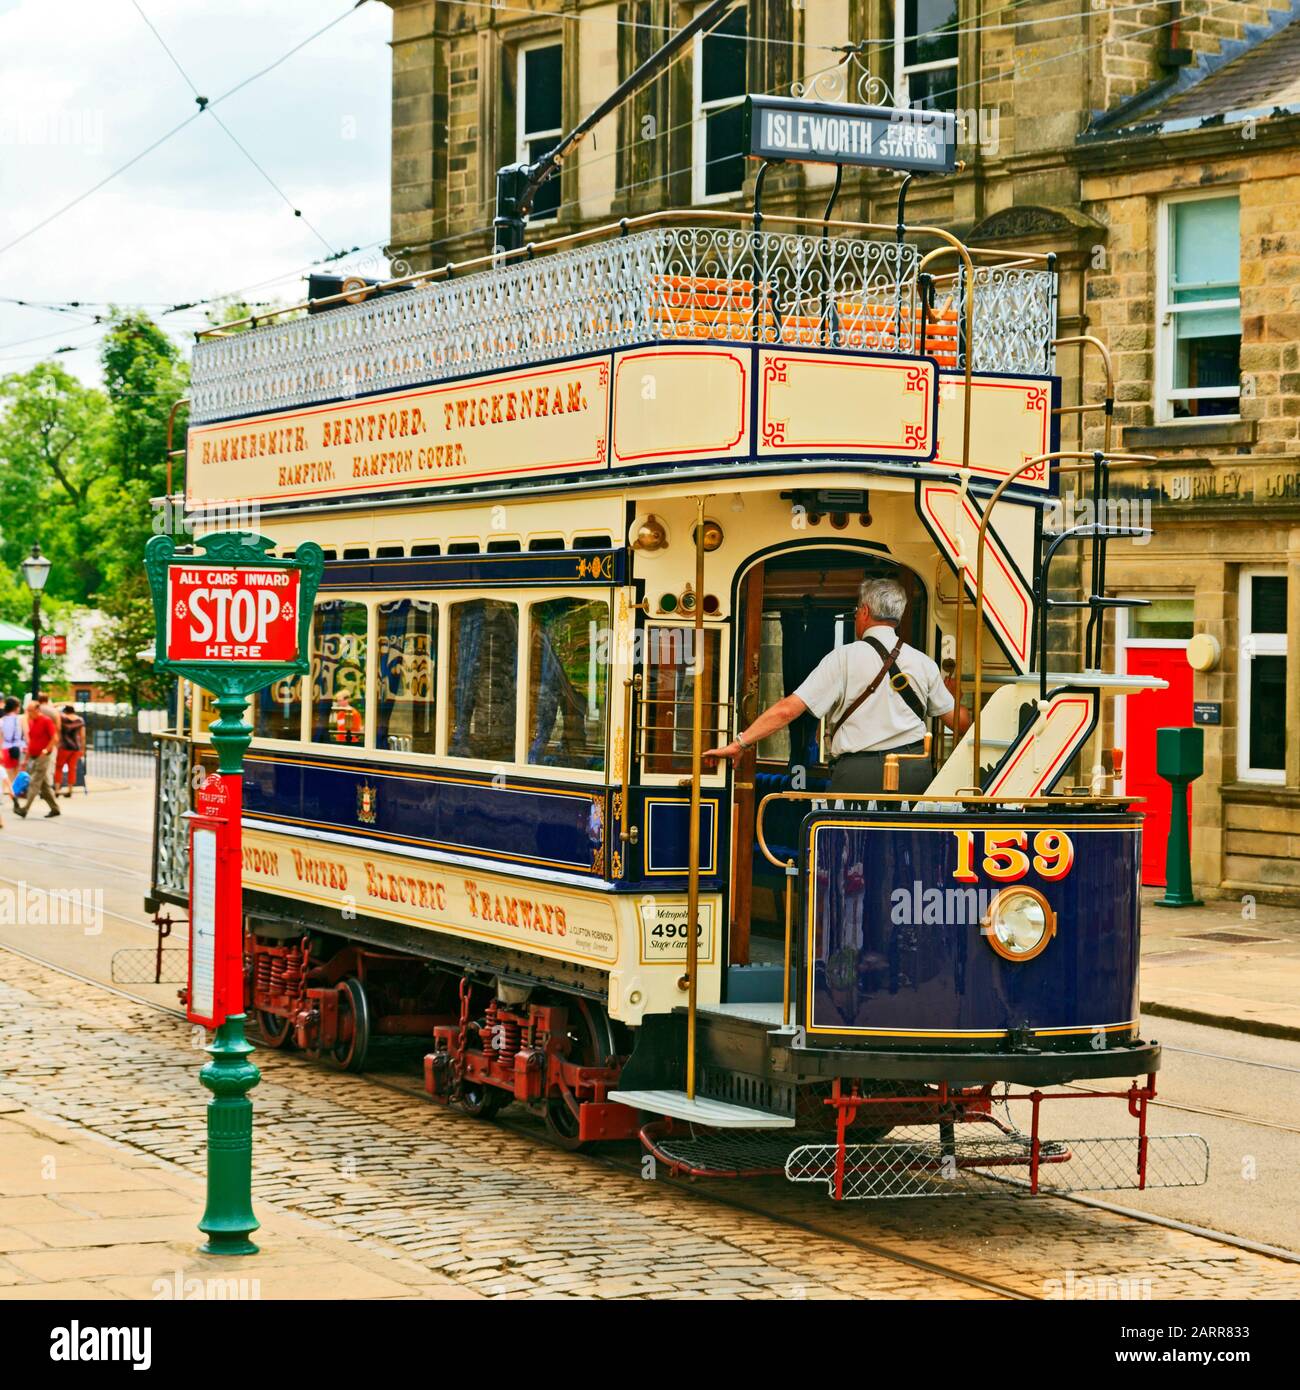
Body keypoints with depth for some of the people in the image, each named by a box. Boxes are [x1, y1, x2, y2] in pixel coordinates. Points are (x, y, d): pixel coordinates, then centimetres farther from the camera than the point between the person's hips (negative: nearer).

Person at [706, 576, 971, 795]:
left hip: (859, 774, -3)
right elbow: (959, 721, 15)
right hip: (915, 771, 4)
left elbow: (788, 709, -9)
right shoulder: (924, 664, 7)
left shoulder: (844, 658, -3)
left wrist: (739, 744, -5)